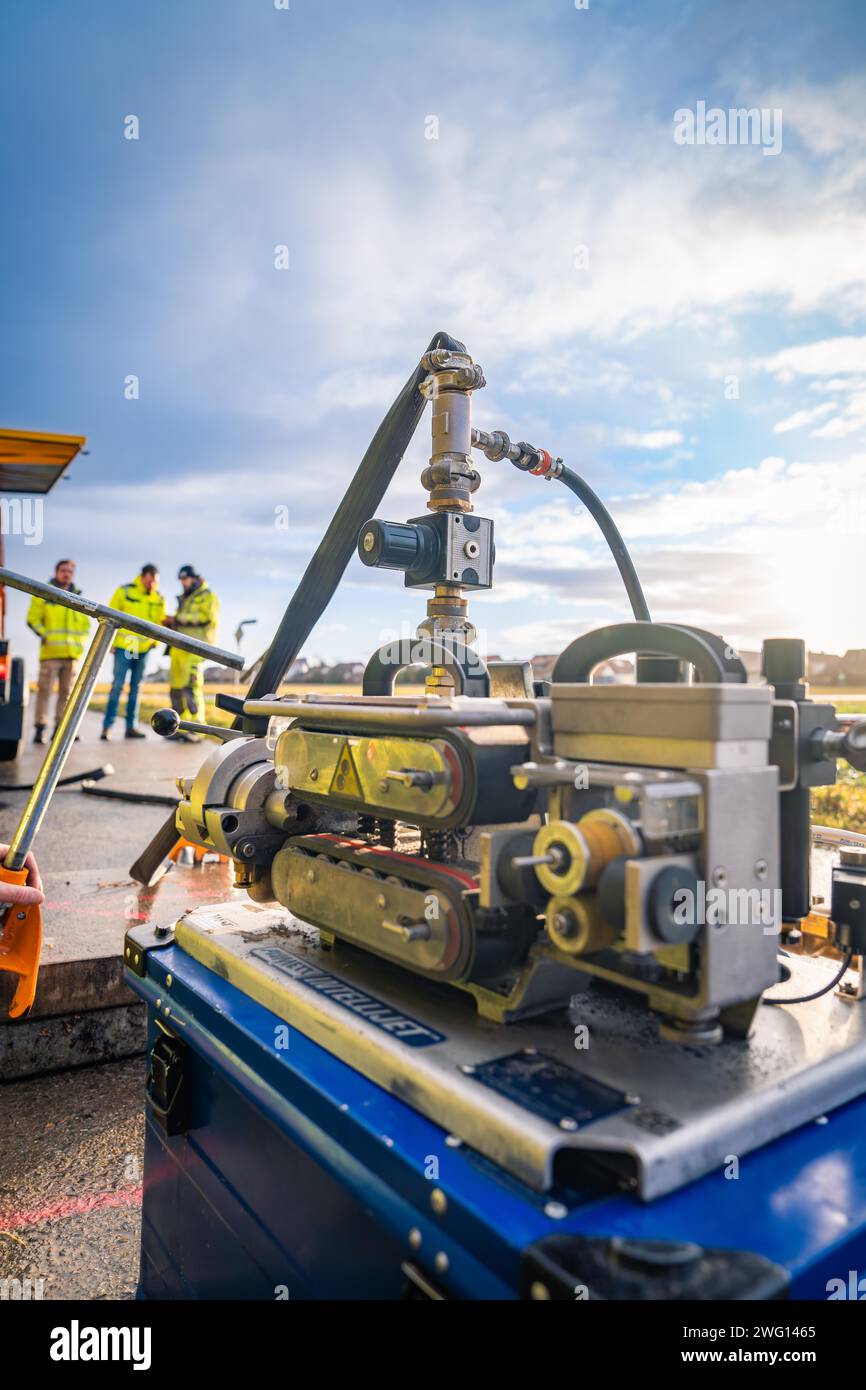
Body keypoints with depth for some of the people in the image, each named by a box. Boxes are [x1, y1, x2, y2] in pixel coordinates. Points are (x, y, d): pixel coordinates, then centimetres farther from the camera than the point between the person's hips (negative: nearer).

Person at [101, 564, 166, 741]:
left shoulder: (159, 599, 5)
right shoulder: (124, 591, -5)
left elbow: (159, 621, 14)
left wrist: (155, 640, 2)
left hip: (144, 648, 4)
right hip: (124, 646, -4)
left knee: (136, 687, 8)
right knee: (118, 685, -8)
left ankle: (131, 726, 14)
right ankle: (107, 727, -5)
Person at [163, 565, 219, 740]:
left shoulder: (208, 597, 0)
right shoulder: (184, 599, 26)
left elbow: (209, 617, -15)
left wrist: (179, 619, -14)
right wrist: (170, 623, 10)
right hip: (179, 647, 9)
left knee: (191, 686, -17)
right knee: (176, 687, 5)